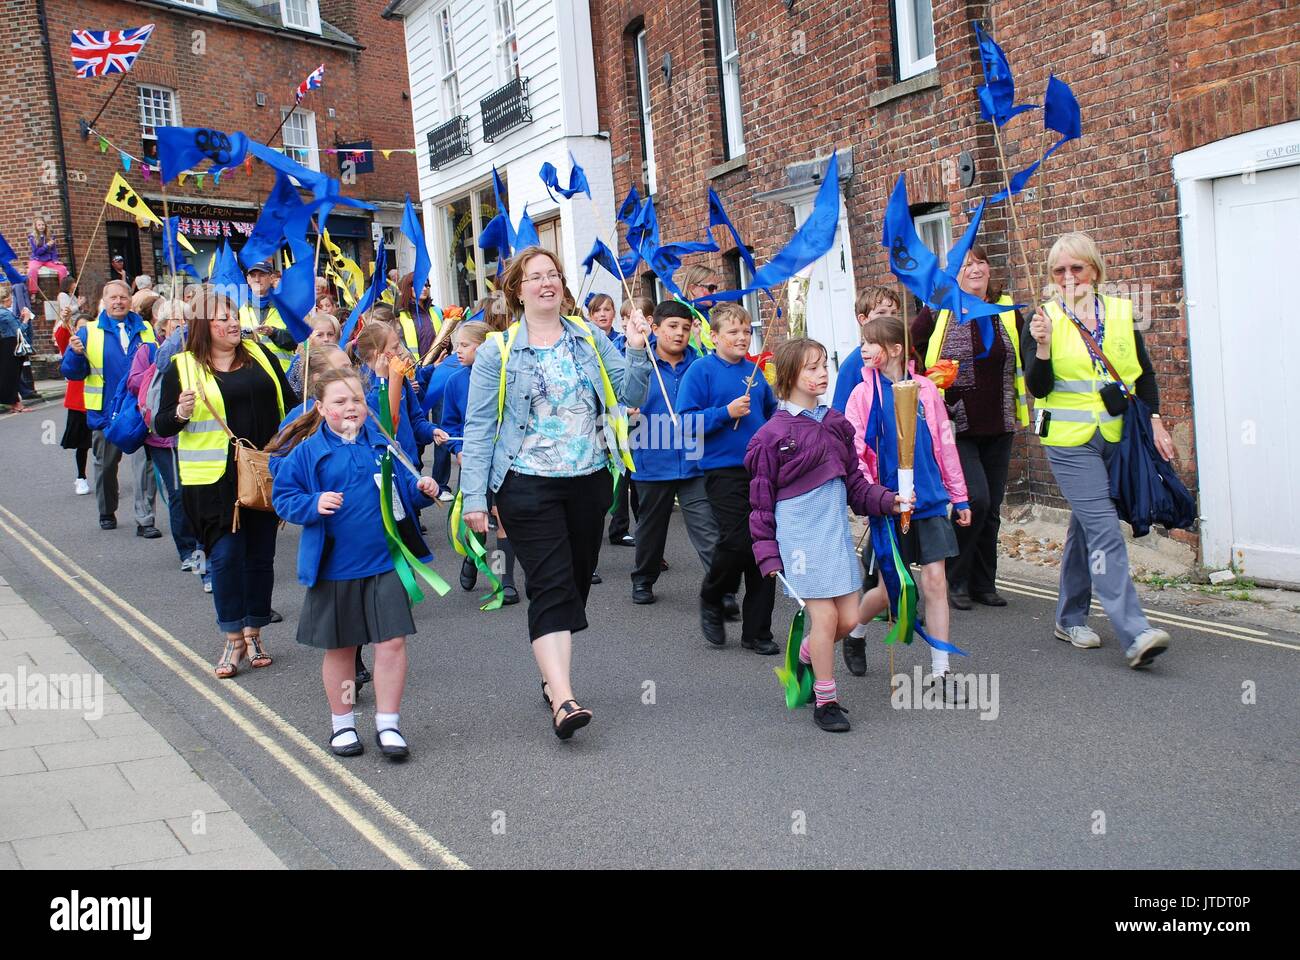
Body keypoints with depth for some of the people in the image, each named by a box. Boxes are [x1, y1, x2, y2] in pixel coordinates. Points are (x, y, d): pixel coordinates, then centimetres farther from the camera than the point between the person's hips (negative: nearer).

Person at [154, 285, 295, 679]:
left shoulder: (259, 355, 9)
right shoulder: (182, 367, 0)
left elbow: (289, 403, 18)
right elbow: (162, 425, 0)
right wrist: (180, 414, -19)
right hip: (214, 481, -3)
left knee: (260, 554, 8)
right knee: (225, 555, -3)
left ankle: (253, 632, 20)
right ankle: (233, 638, 8)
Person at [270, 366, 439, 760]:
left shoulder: (382, 444, 5)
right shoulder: (307, 451, -4)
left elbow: (402, 487, 16)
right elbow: (283, 497, -2)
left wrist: (422, 489, -5)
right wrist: (313, 505, -20)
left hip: (384, 562, 2)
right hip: (334, 567, -1)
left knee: (392, 642, -3)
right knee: (339, 649, 12)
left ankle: (388, 724, 11)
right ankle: (342, 725, 29)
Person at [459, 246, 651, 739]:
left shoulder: (590, 338, 8)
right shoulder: (497, 350, -1)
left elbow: (630, 395, 5)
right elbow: (479, 426, -2)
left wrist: (637, 351, -12)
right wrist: (474, 496, -8)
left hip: (589, 480, 4)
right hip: (529, 486, -4)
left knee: (576, 582, 11)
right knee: (551, 586, -11)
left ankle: (552, 676, 28)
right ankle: (563, 700, -16)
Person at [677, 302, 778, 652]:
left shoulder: (754, 371, 13)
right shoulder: (701, 370, -4)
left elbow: (771, 413, 27)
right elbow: (686, 420, -11)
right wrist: (727, 412, -19)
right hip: (724, 469, -6)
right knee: (737, 541, -14)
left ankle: (757, 631, 15)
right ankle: (711, 599, 18)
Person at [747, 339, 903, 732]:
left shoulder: (836, 424, 9)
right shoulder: (773, 434, -8)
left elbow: (854, 481, 15)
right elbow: (761, 500, -3)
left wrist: (887, 501, -1)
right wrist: (768, 555, -5)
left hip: (837, 529, 6)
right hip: (800, 532, -6)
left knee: (848, 618, 7)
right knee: (825, 616, -5)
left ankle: (805, 658, 37)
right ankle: (825, 701, 12)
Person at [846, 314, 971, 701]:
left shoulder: (924, 388, 1)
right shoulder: (864, 393, -4)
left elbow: (944, 443, 7)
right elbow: (853, 452, -7)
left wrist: (959, 496, 9)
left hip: (930, 500, 2)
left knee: (935, 582, 1)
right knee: (889, 589, 4)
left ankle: (940, 670, 8)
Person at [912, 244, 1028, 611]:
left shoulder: (1007, 311, 7)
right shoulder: (937, 312, -6)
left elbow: (1024, 361, 21)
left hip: (998, 426, 5)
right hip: (956, 426, -5)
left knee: (992, 508, 9)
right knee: (975, 498, -16)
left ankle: (983, 584, 22)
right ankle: (956, 579, 3)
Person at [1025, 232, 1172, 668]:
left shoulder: (1122, 312, 8)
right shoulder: (1045, 318, -3)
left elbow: (1144, 373, 14)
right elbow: (1038, 387, -9)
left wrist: (1154, 420, 6)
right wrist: (1042, 346, -23)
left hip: (1116, 436, 4)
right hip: (1070, 441, -4)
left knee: (1086, 527, 14)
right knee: (1105, 532, -13)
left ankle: (1070, 618, 27)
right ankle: (1134, 634, -17)